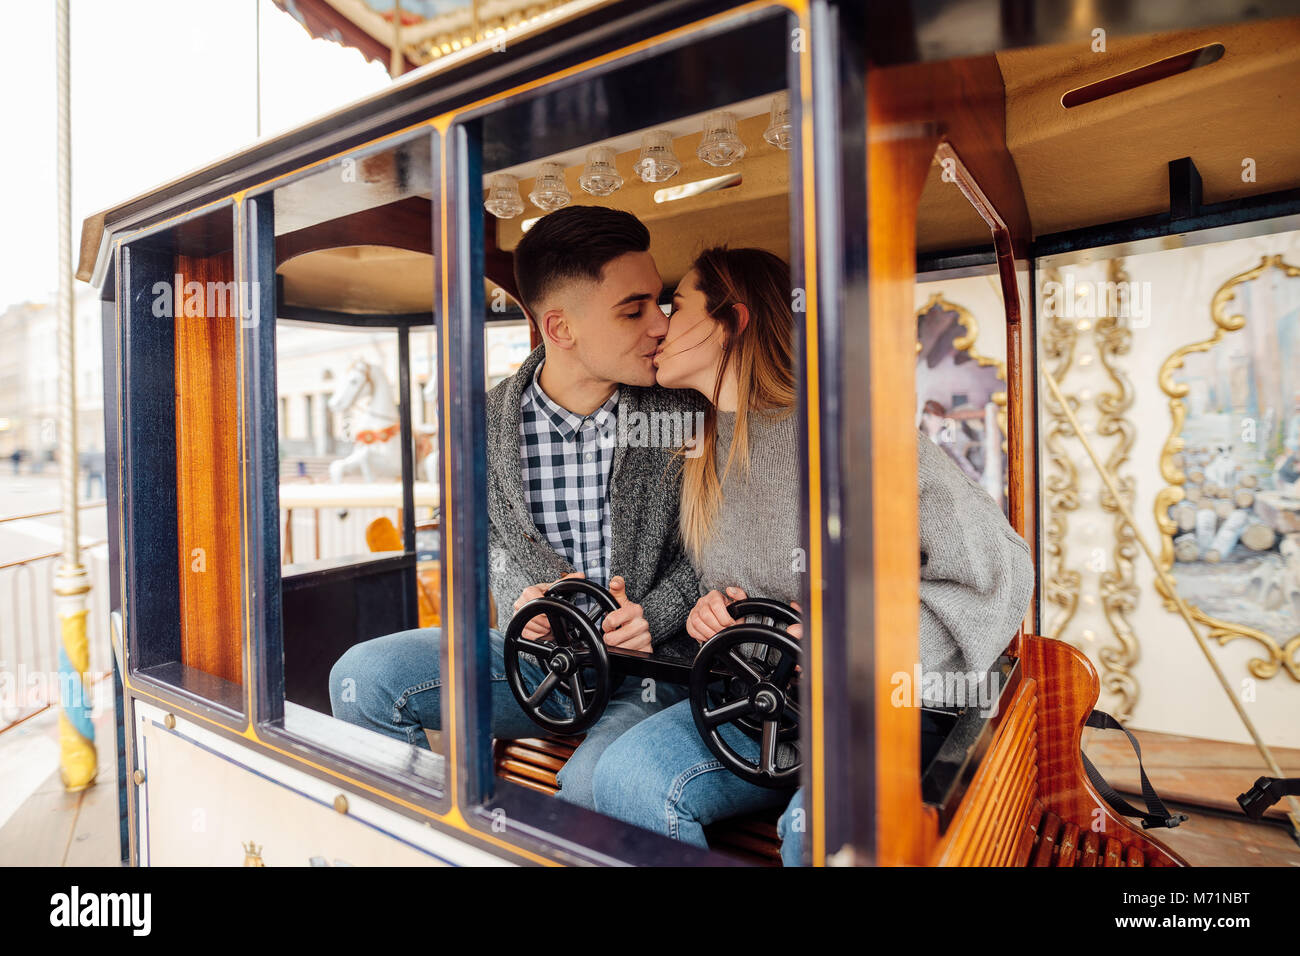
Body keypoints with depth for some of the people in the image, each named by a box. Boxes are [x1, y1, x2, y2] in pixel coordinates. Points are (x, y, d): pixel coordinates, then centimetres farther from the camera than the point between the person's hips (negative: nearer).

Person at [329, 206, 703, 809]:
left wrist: (654, 616, -15)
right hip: (537, 648, 3)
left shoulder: (683, 416, -8)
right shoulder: (486, 421, -4)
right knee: (362, 675, -12)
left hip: (648, 666, -2)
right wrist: (516, 594, -8)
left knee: (590, 787, -32)